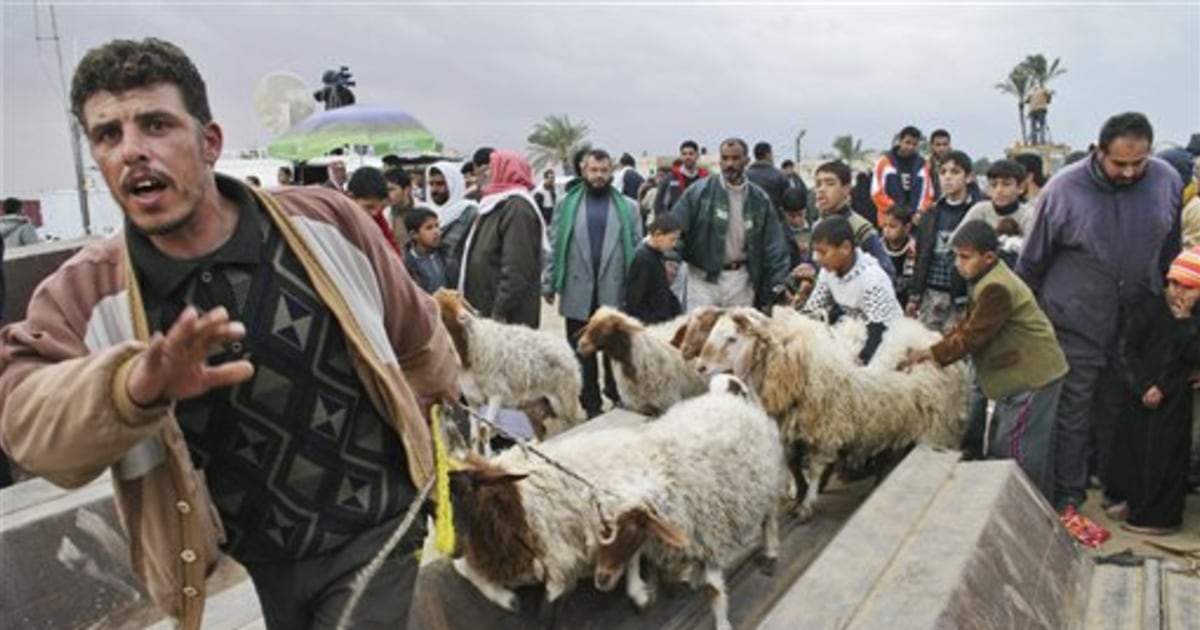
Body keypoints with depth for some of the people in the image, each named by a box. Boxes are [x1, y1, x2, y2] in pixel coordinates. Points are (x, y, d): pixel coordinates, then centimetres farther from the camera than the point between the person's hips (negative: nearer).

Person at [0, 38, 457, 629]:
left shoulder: (324, 223, -10)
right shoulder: (82, 294, -7)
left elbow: (418, 340, 3)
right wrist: (135, 385, -43)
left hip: (375, 534, -2)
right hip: (263, 563, 2)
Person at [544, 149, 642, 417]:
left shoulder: (628, 207, 7)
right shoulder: (567, 205, 7)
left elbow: (637, 249, 3)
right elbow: (555, 246, 4)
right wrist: (549, 284, -1)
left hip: (615, 293, 0)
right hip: (577, 292, 1)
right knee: (581, 352, 7)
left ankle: (619, 398, 17)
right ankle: (591, 404, 17)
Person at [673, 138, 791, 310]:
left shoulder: (759, 199, 4)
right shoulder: (699, 192, -3)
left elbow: (773, 245, 5)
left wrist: (780, 283, -1)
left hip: (740, 279, 2)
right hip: (703, 277, -2)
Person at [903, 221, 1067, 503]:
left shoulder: (996, 288, -23)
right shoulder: (989, 281, 11)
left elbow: (973, 335, -22)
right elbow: (967, 324, 10)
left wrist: (932, 353, -14)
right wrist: (934, 348, -1)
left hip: (1034, 377, -11)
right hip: (1024, 375, 11)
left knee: (1018, 451, -6)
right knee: (999, 444, 17)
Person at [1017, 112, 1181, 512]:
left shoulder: (1167, 182, -3)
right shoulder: (1064, 188, -13)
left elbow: (1171, 252, 11)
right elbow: (1032, 260, -3)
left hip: (1139, 324, 3)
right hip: (1075, 326, -3)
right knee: (1071, 415, 4)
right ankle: (1068, 495, 17)